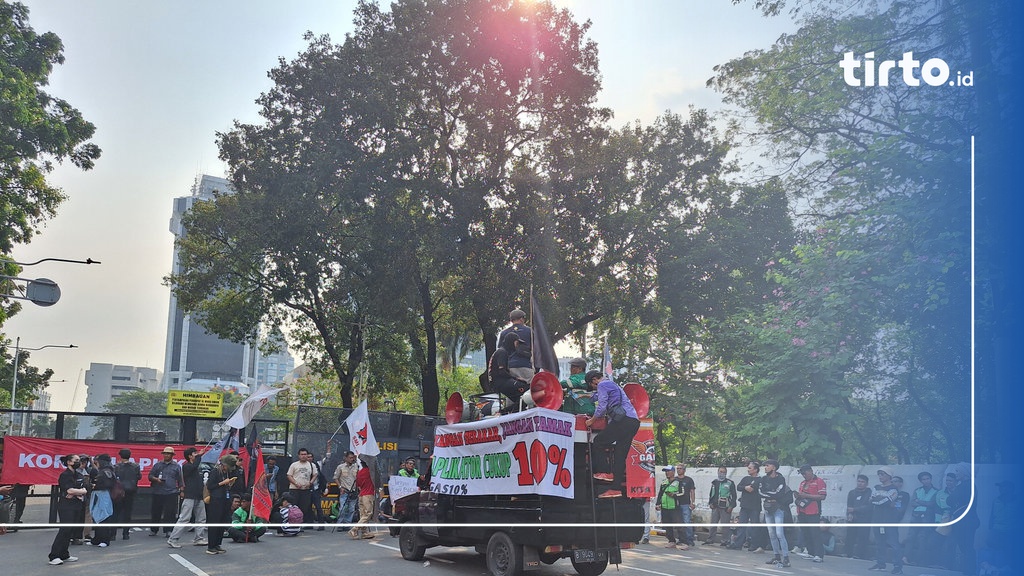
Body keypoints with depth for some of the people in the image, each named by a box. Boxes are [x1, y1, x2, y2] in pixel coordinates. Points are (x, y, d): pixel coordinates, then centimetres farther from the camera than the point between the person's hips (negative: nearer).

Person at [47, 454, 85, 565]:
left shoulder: (78, 476, 16)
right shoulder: (65, 475, -8)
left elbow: (84, 490, 9)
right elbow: (70, 490, -18)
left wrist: (76, 493, -10)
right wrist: (81, 491, -3)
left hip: (76, 506, 8)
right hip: (66, 506, -8)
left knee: (70, 531, 8)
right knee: (65, 529, -13)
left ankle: (64, 555, 14)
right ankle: (54, 556, -12)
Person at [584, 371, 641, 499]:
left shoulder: (602, 385, 4)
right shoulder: (614, 385, 33)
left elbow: (601, 407, -5)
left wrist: (592, 420, 7)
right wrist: (594, 418, 36)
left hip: (623, 420, -9)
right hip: (634, 421, 9)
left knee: (598, 442, 0)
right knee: (620, 454, 6)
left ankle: (606, 472, -6)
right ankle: (616, 487, 3)